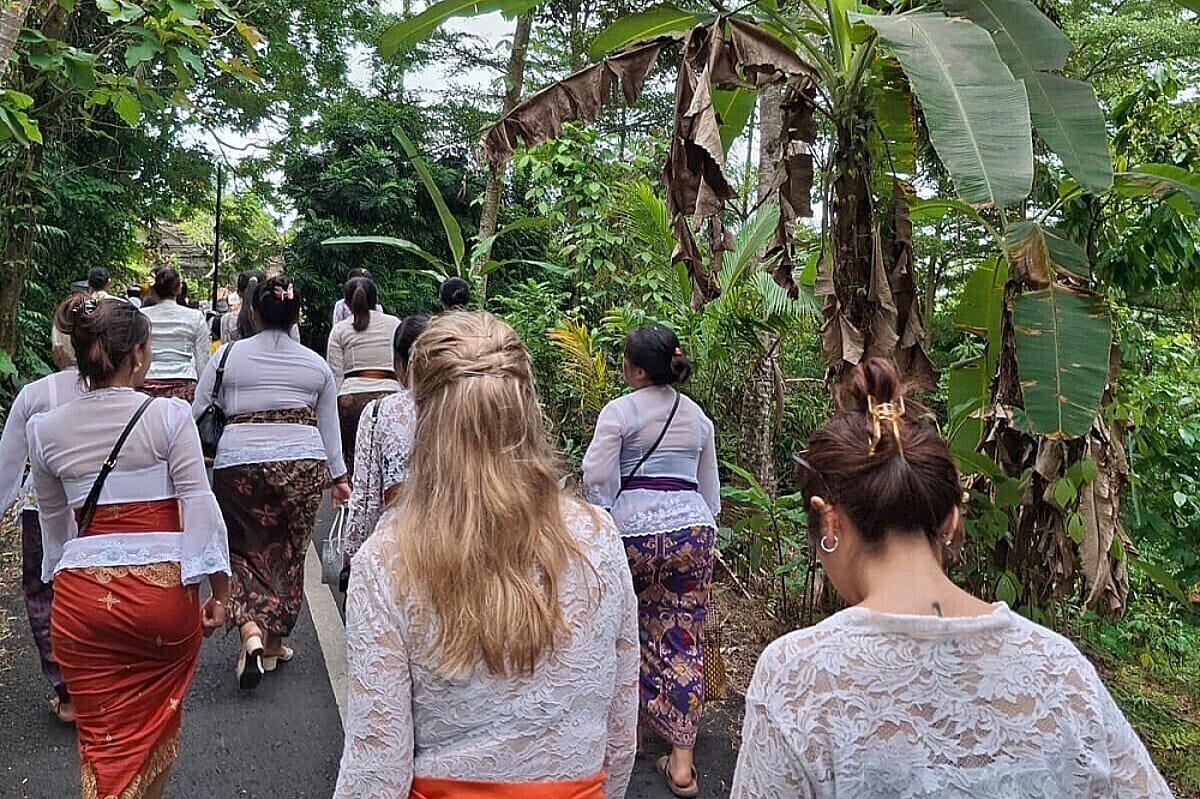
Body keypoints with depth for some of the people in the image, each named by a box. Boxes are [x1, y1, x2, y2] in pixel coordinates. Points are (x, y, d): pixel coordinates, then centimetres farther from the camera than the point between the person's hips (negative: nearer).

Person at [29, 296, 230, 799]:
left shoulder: (46, 429, 3)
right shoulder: (169, 415, -9)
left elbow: (54, 522, 15)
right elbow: (199, 504, -12)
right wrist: (219, 588, -6)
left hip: (82, 592, 3)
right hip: (163, 586, -2)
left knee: (105, 738, 14)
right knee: (157, 721, 22)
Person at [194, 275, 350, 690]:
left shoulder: (227, 355, 2)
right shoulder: (317, 365, 8)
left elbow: (197, 413, 4)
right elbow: (329, 428, 15)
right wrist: (339, 476, 26)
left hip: (238, 462, -1)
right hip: (303, 464, 2)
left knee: (244, 549, 10)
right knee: (288, 553, 13)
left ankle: (250, 629, -12)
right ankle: (274, 643, 24)